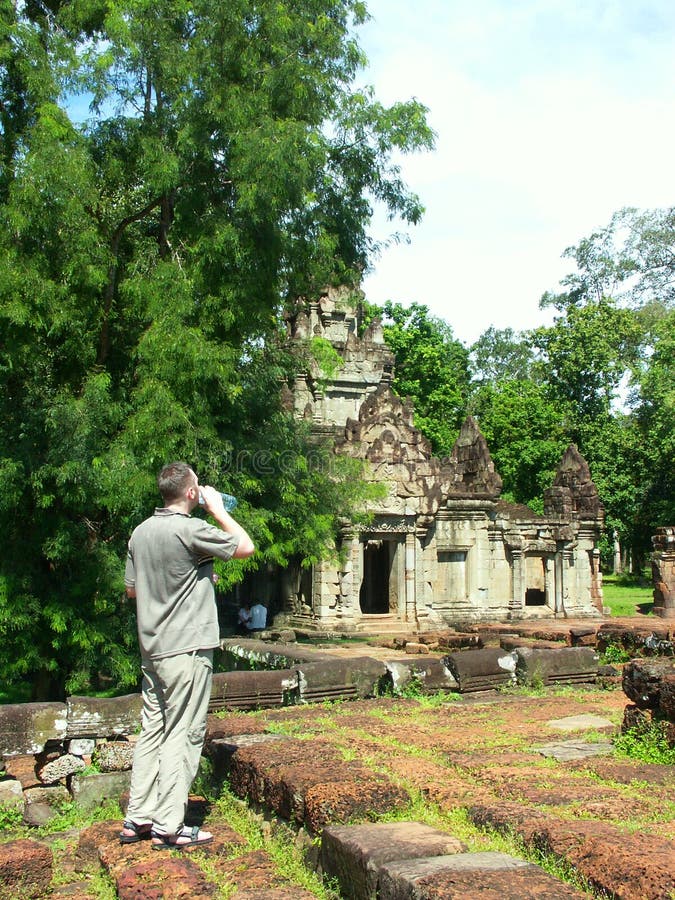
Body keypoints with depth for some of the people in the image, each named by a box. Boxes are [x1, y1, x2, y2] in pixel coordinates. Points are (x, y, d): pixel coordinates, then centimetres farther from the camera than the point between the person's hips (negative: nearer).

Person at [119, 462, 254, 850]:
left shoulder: (141, 532, 7)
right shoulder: (190, 530, -17)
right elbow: (246, 547, -8)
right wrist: (218, 509, 1)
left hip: (152, 647, 8)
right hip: (187, 647, -8)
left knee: (153, 730, 14)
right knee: (183, 735, 0)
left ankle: (138, 818, 20)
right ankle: (169, 827, 5)